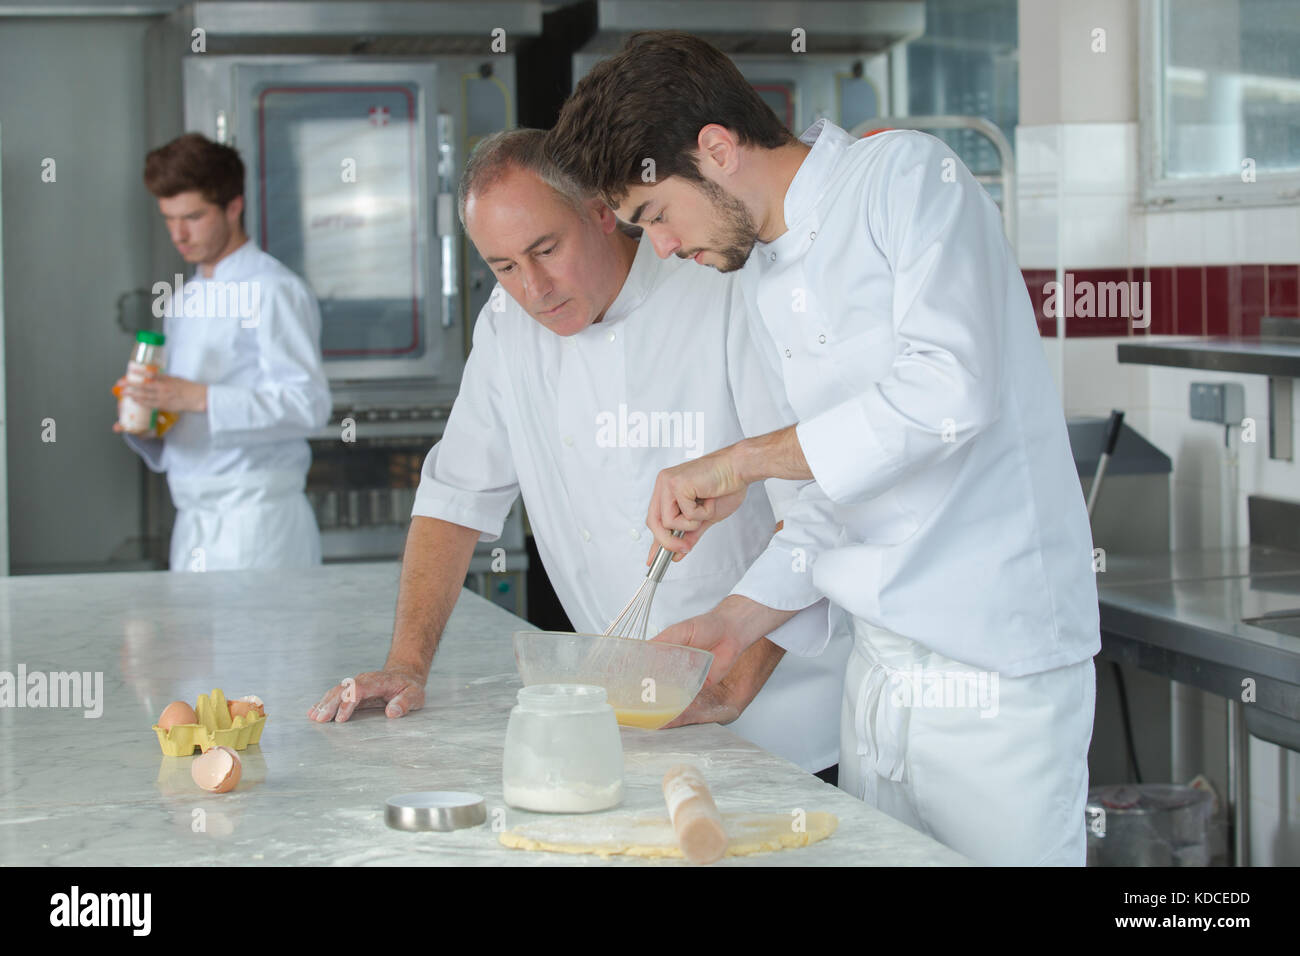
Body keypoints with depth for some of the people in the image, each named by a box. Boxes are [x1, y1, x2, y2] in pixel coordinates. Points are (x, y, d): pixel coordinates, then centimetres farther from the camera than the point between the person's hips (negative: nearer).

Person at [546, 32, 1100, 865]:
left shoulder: (906, 176, -9)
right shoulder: (764, 279, 16)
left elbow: (949, 389, -23)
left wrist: (740, 461, -18)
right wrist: (740, 618, 10)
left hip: (993, 667, -7)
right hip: (878, 665, 8)